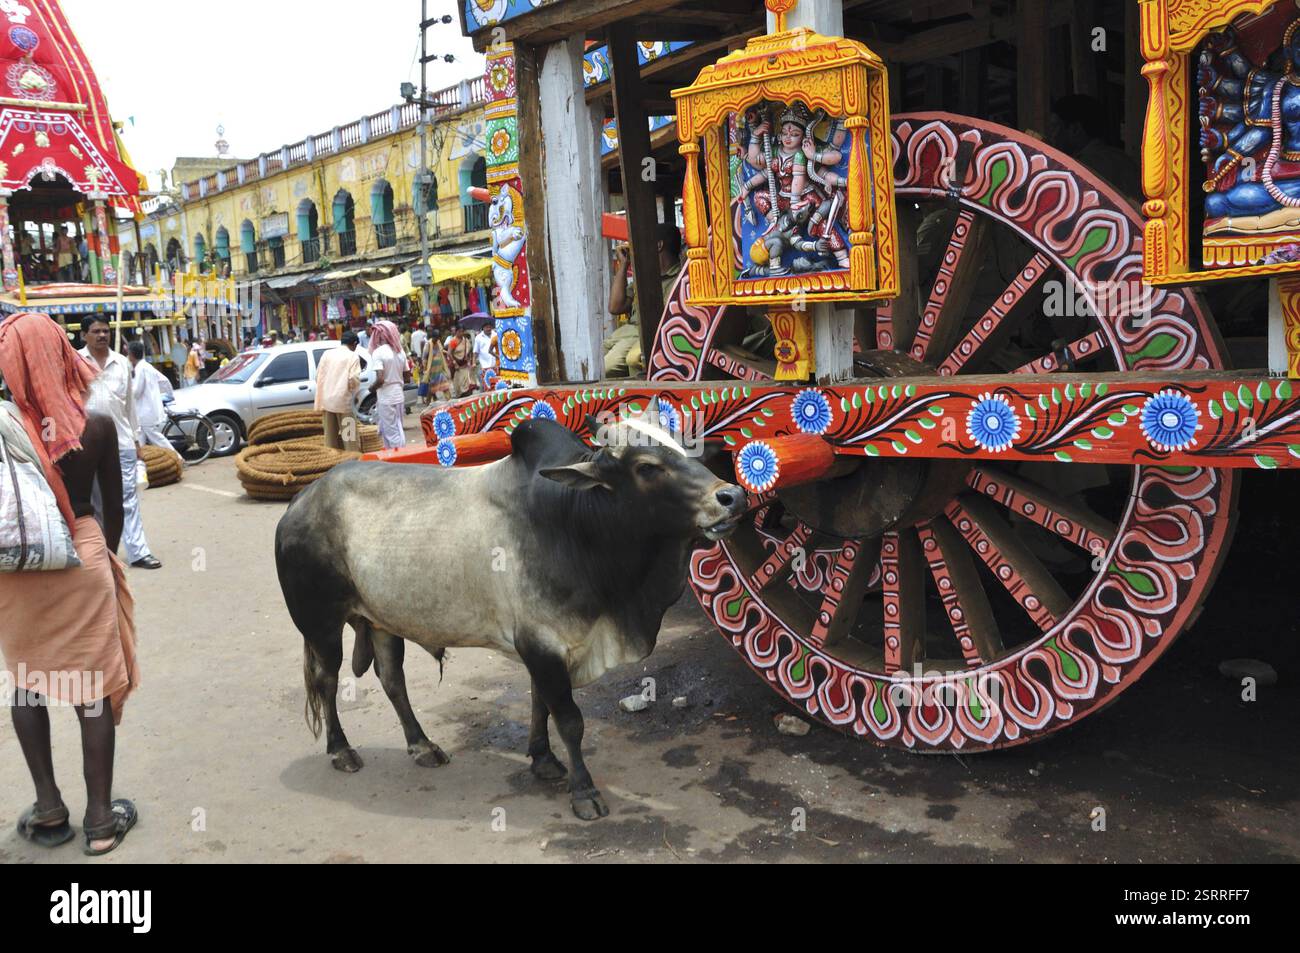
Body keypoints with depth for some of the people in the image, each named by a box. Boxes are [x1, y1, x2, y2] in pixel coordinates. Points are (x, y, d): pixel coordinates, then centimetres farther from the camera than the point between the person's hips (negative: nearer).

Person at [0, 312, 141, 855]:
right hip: (83, 560, -1)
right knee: (93, 689, 7)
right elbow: (114, 506, 1)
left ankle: (48, 809, 26)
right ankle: (100, 818, 15)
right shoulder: (96, 425, -8)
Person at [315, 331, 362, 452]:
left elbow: (318, 376, 10)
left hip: (327, 400, 5)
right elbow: (354, 379, -14)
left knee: (331, 436, 12)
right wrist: (354, 391, 8)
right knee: (349, 436, -1)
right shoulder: (353, 356, -5)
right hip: (343, 400, -5)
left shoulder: (327, 353, 10)